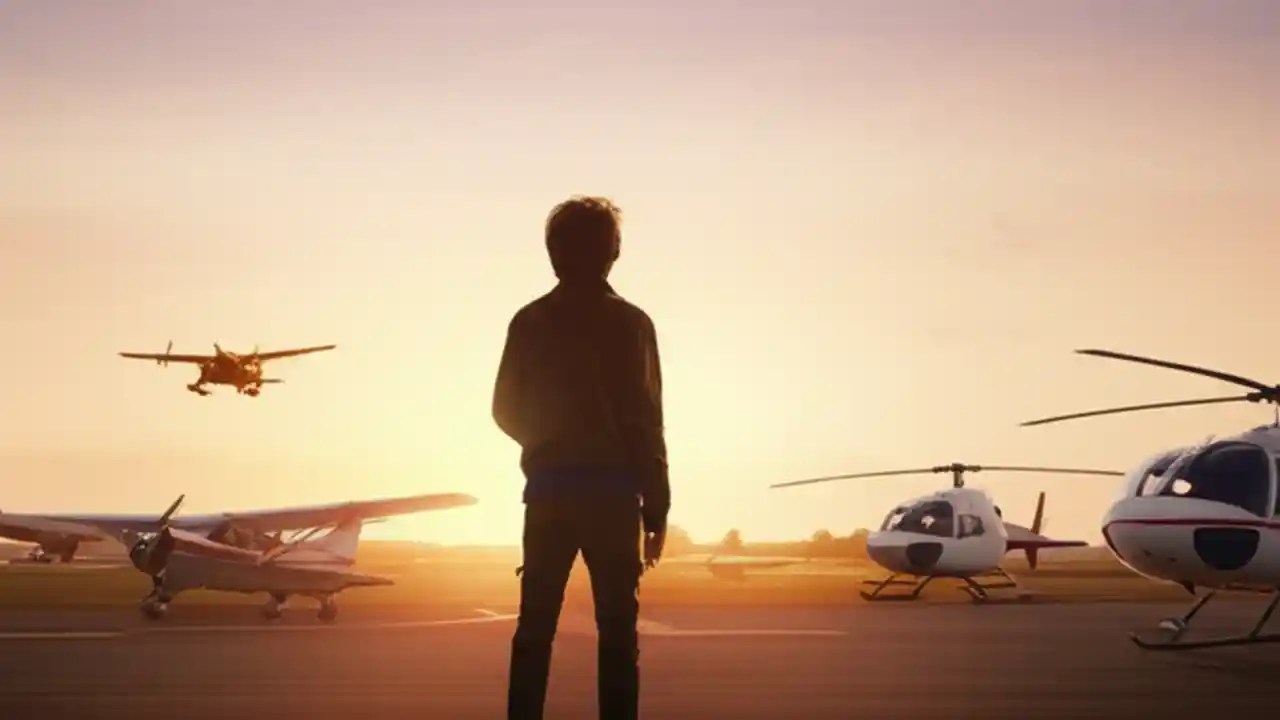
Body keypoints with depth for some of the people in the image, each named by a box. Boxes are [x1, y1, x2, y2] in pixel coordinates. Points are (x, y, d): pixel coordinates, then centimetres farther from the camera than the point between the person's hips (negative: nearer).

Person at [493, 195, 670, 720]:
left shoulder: (530, 321, 4)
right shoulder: (630, 323, -5)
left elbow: (506, 410, 6)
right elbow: (645, 422, -7)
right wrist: (657, 508, -2)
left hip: (548, 490, 3)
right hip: (611, 491, -3)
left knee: (535, 626, 6)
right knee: (617, 629, 1)